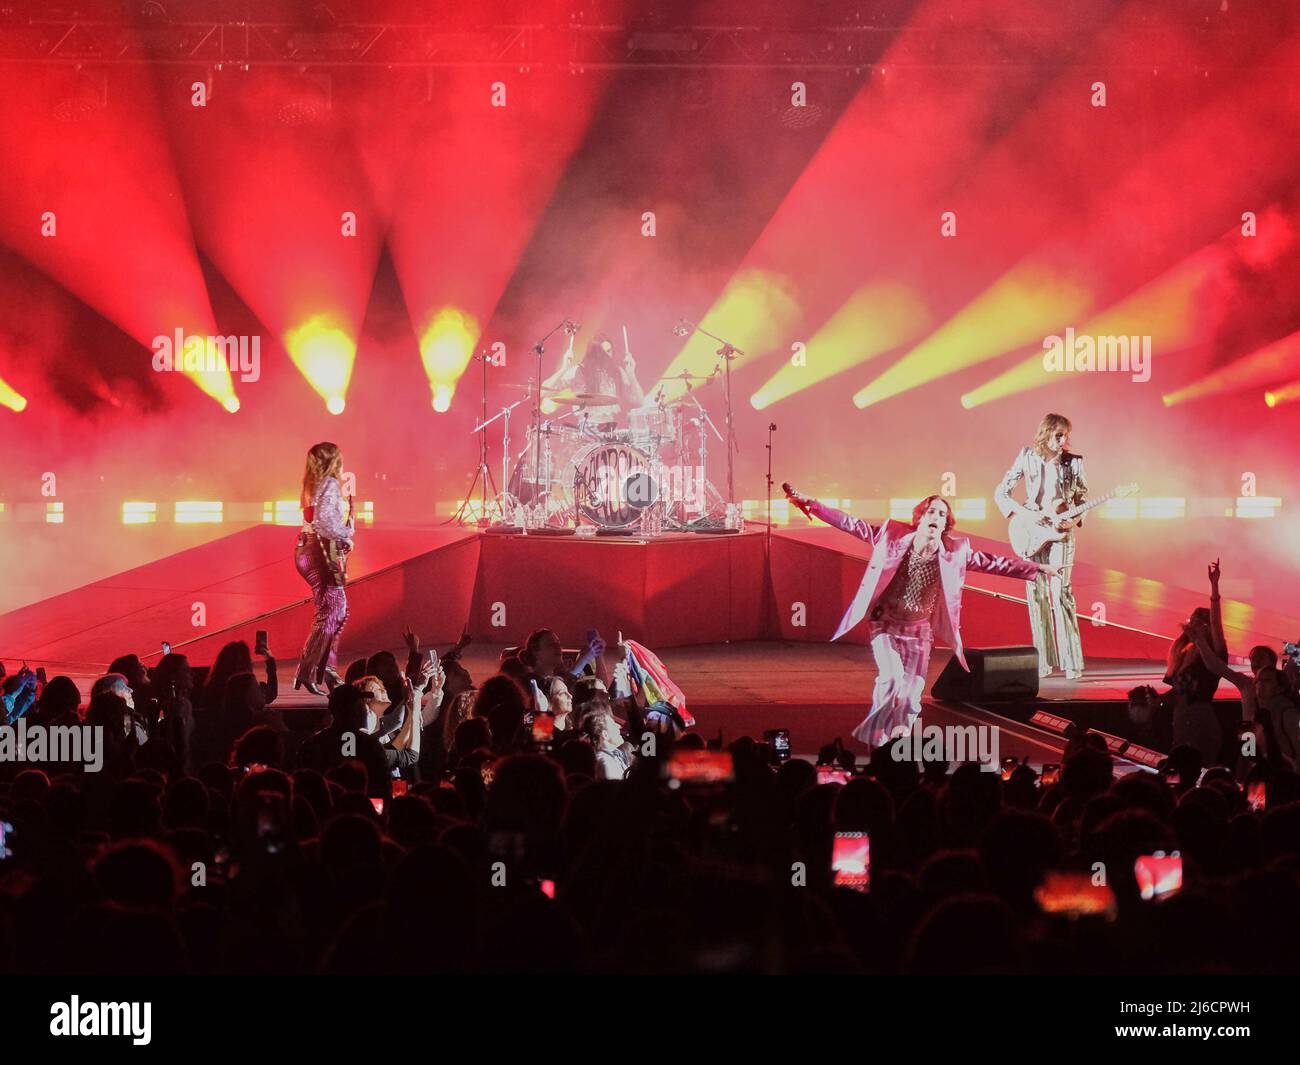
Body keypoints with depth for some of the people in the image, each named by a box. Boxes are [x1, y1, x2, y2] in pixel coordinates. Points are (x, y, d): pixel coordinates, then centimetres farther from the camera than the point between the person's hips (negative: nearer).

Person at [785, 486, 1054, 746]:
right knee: (892, 678, -23)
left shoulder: (955, 552, -5)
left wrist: (1037, 568, 1)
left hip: (919, 631, 2)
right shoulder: (893, 535, -9)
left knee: (911, 696, 0)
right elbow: (854, 525, -9)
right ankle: (873, 734, -3)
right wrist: (810, 505, -13)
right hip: (886, 624, -2)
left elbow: (993, 563, 2)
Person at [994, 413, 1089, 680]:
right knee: (1037, 595, 2)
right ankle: (1044, 662, 10)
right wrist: (1026, 514, -10)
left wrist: (1074, 520, -10)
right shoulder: (1028, 458, 0)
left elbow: (1082, 497, 9)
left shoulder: (1073, 462, 1)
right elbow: (1000, 493, 2)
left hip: (1061, 535, -1)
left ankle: (1071, 662, -10)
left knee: (1061, 593, -12)